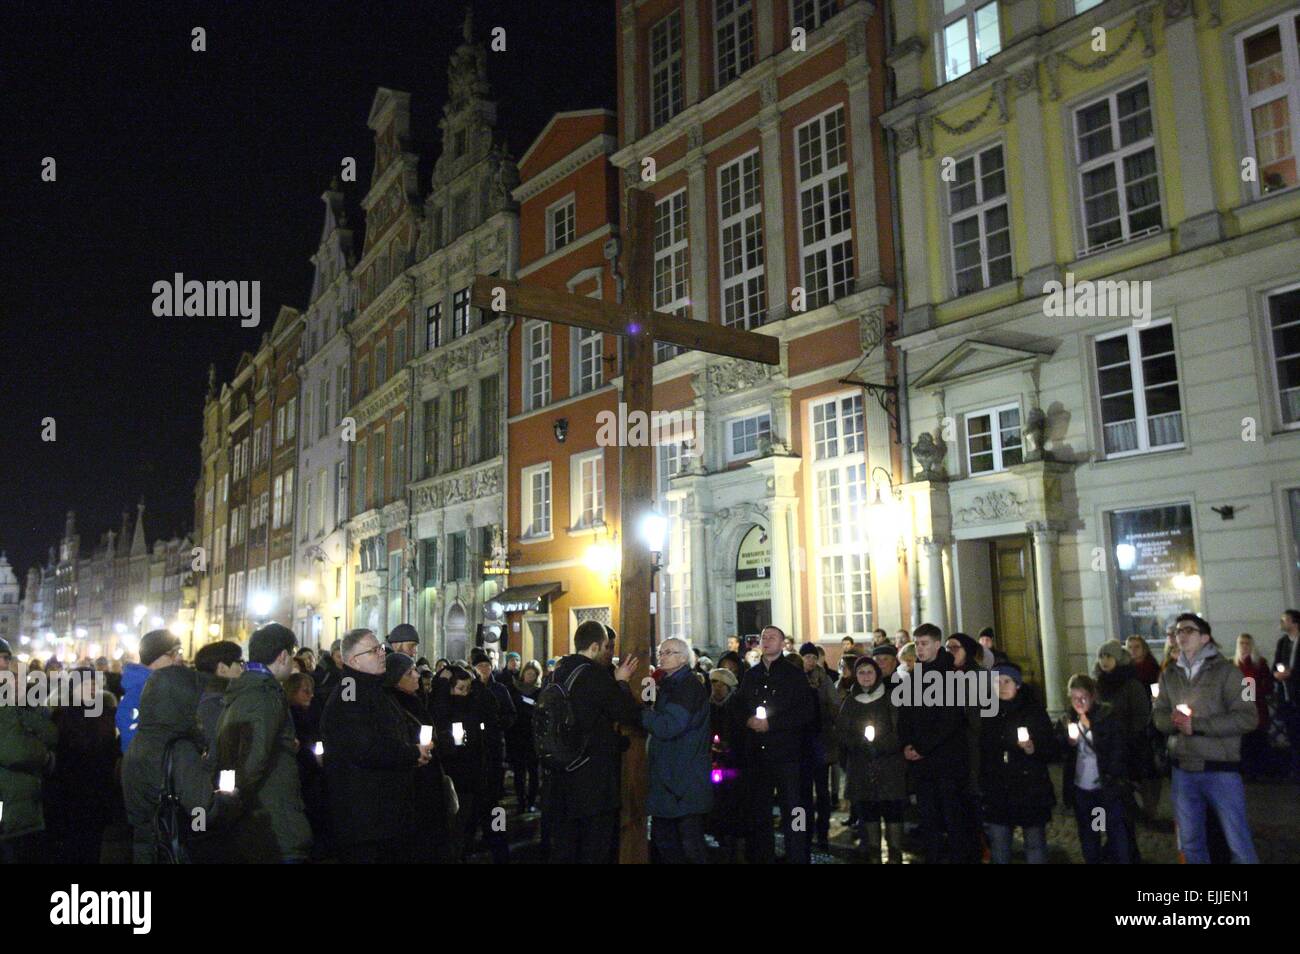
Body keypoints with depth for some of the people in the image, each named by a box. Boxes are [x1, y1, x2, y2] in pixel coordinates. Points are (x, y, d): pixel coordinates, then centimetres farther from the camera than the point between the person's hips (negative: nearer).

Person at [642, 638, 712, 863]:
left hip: (687, 785, -9)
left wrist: (640, 712, -15)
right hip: (668, 779, 9)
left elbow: (668, 727, -22)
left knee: (691, 847, -4)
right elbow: (660, 723, 18)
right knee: (662, 840, 14)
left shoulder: (689, 686, -13)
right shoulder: (668, 685, 16)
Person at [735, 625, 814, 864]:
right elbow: (739, 708, 16)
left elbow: (807, 712, -10)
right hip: (756, 754, 5)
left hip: (786, 752, -5)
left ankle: (797, 857, 7)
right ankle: (762, 857, 23)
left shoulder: (794, 674, -2)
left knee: (793, 811, -2)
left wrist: (771, 723, -15)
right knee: (758, 811, 12)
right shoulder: (751, 676, 12)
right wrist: (748, 720, -7)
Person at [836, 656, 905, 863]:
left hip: (889, 766, -2)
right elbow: (842, 733, 6)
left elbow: (900, 732, -3)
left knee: (892, 810, -6)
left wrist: (879, 745, -18)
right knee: (868, 812, 2)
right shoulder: (850, 702, 11)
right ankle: (873, 855, 10)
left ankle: (895, 855, -1)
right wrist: (860, 742, -13)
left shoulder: (891, 699, 4)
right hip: (861, 767, 2)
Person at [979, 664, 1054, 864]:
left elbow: (1051, 750, -3)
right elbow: (983, 752, 11)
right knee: (999, 851, 9)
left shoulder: (1034, 710, -2)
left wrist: (1033, 750, -22)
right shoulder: (988, 714, 7)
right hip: (997, 794, 3)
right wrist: (983, 786, 7)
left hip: (1031, 792, -3)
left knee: (1035, 846, 3)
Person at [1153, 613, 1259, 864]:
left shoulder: (1226, 671, -5)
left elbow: (1248, 718, -13)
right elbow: (1158, 715, 10)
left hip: (1220, 768, -4)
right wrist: (1173, 720, -14)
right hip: (1182, 769, 5)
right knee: (1190, 843, 15)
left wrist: (1197, 725, -18)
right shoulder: (1169, 676, 9)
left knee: (1239, 843, 1)